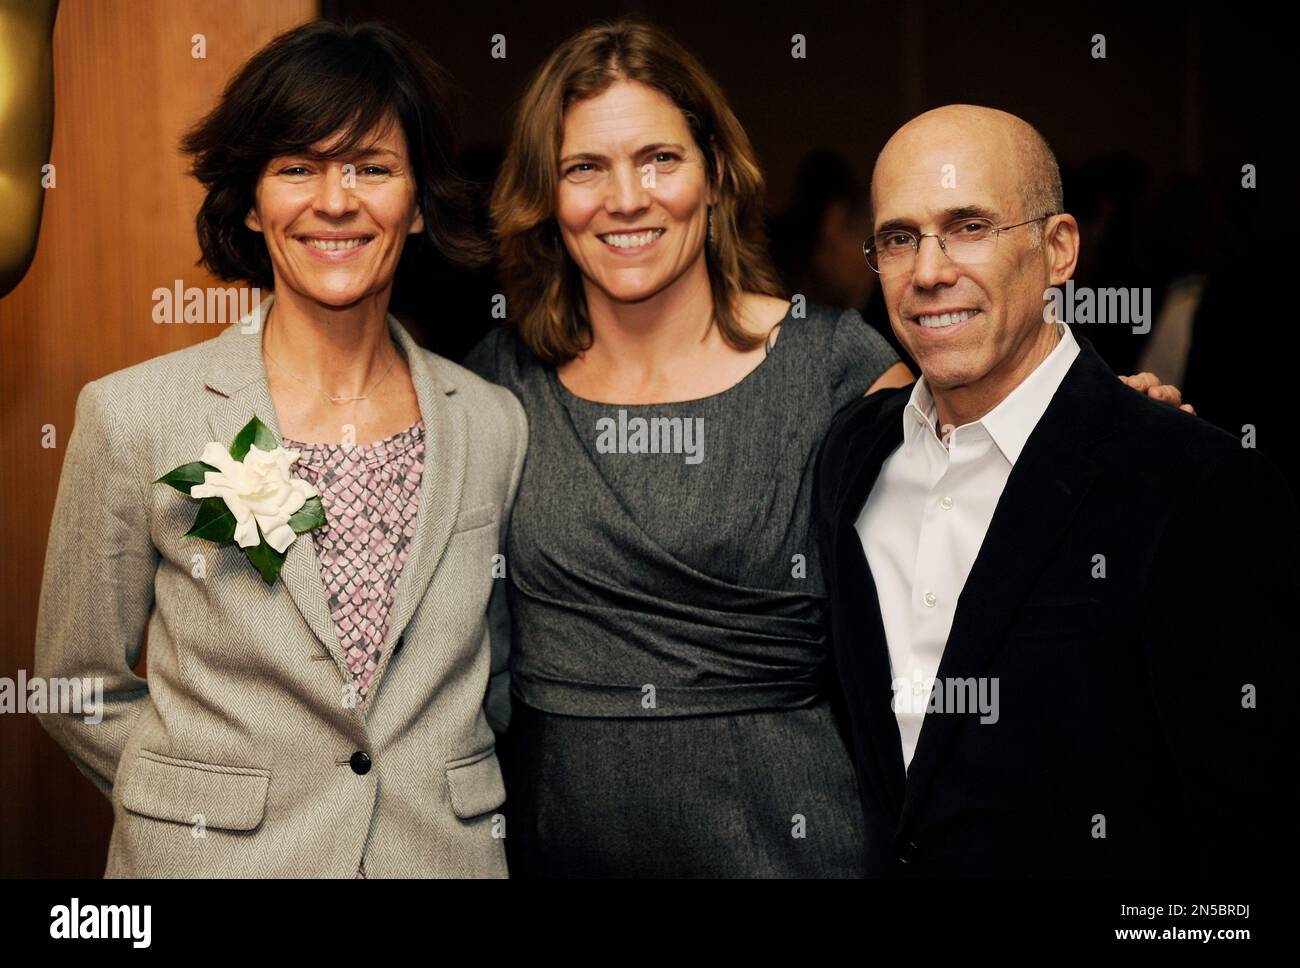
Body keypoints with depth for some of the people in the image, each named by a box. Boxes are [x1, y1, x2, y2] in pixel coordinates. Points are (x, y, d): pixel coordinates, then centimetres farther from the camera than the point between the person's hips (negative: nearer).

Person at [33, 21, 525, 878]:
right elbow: (81, 689, -1)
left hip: (447, 853, 2)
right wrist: (208, 803, -5)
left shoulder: (494, 425, -2)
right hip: (215, 853, -2)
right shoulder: (134, 415, -9)